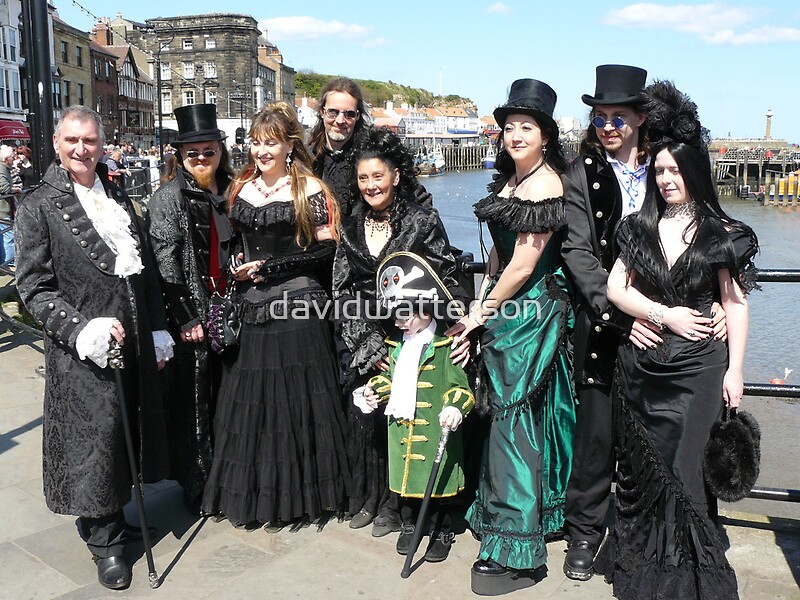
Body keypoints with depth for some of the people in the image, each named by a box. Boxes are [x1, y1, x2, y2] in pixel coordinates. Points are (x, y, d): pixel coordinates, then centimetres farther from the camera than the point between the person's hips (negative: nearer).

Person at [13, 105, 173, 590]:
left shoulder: (119, 198, 12)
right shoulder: (39, 206, -4)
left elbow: (147, 272, 14)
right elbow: (34, 287, -8)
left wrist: (158, 333, 12)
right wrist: (83, 328, -20)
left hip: (135, 346, 5)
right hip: (84, 351, -5)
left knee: (128, 433, 15)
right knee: (95, 437, 3)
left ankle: (117, 515, 35)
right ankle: (105, 540, 20)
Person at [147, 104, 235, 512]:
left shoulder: (229, 192, 11)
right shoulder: (169, 197, -7)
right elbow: (165, 263, -13)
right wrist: (186, 318, -15)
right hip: (191, 317, -5)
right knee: (193, 403, 3)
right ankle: (195, 489, 19)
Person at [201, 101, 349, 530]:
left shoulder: (309, 189, -4)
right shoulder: (240, 188, 12)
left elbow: (325, 251, -8)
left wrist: (269, 268, -12)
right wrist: (236, 269, 0)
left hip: (297, 305, -5)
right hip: (250, 307, 5)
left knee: (293, 399, 1)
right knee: (248, 400, 7)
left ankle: (294, 497, 17)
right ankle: (251, 494, 22)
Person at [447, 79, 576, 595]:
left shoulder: (544, 184, -15)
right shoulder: (511, 180, 14)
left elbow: (524, 263, -16)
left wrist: (484, 311, -8)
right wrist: (481, 302, 8)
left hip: (529, 311, -9)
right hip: (511, 309, 9)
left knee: (515, 418, -5)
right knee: (513, 412, 16)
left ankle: (516, 553, 5)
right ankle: (536, 515, 34)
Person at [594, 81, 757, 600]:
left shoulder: (721, 233, 0)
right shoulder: (639, 228, 8)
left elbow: (736, 304, 0)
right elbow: (616, 289, 4)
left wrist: (734, 369, -4)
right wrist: (664, 314, -10)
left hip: (697, 367, -3)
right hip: (641, 364, 3)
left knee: (680, 469, -4)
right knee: (642, 465, 8)